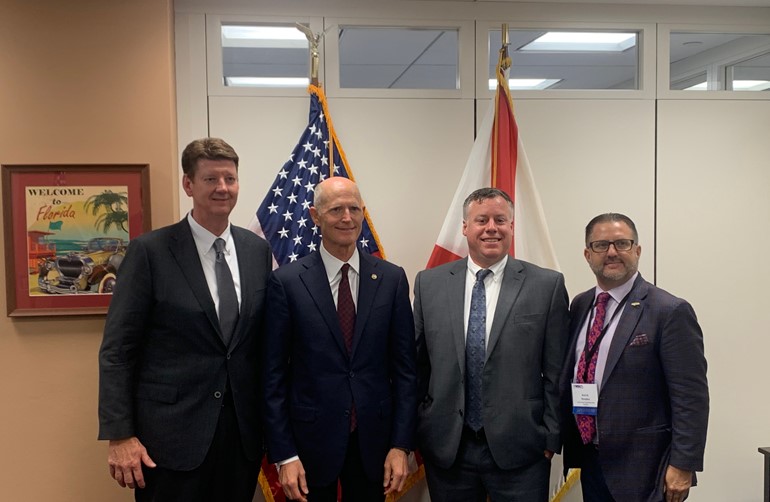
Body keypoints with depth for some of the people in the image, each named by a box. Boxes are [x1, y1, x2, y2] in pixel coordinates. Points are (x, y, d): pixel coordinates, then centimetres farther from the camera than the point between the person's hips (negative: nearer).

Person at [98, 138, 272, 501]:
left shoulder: (258, 250, 5)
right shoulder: (149, 251, -8)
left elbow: (267, 339, 10)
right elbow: (117, 350, -8)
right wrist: (120, 435, -12)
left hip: (244, 431, 4)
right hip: (172, 434, -4)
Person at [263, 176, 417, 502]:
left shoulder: (392, 279, -1)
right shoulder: (287, 282, -7)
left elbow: (404, 367, 1)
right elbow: (274, 375, -5)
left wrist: (401, 444, -2)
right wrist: (283, 455, -7)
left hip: (374, 439, 2)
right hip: (311, 439, -2)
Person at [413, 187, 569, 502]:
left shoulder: (547, 285, -2)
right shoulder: (429, 284, 3)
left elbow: (556, 372, 0)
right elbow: (417, 365, 7)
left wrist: (551, 438, -1)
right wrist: (417, 432, 7)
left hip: (519, 450, -1)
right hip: (445, 448, 2)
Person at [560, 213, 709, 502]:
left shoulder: (670, 312, -11)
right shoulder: (579, 306, 8)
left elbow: (691, 398, -12)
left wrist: (683, 466, -15)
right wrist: (565, 441, 11)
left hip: (641, 469, -5)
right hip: (590, 463, 6)